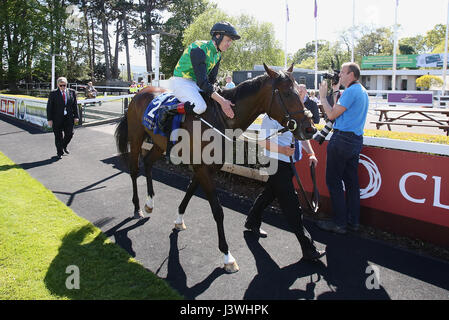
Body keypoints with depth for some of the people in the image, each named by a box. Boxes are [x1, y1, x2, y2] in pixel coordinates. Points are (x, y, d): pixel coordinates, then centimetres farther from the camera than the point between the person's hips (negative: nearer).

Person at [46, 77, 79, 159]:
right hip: (57, 119, -2)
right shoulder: (53, 93, -2)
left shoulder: (72, 92, 5)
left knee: (69, 134, 1)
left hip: (68, 118, 2)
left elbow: (75, 105, 7)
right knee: (58, 136, 4)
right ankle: (59, 152, 19)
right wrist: (49, 119, -7)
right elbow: (49, 107, -2)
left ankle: (64, 146, 32)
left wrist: (76, 117, 2)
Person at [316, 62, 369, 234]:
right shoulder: (363, 91, 18)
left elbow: (332, 115, -13)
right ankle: (353, 221, 19)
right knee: (351, 181, 12)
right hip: (356, 140, 10)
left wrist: (323, 96, -2)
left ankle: (340, 223, 3)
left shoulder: (351, 91, -13)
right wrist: (336, 92, 21)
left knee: (334, 181, -2)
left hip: (342, 139, -10)